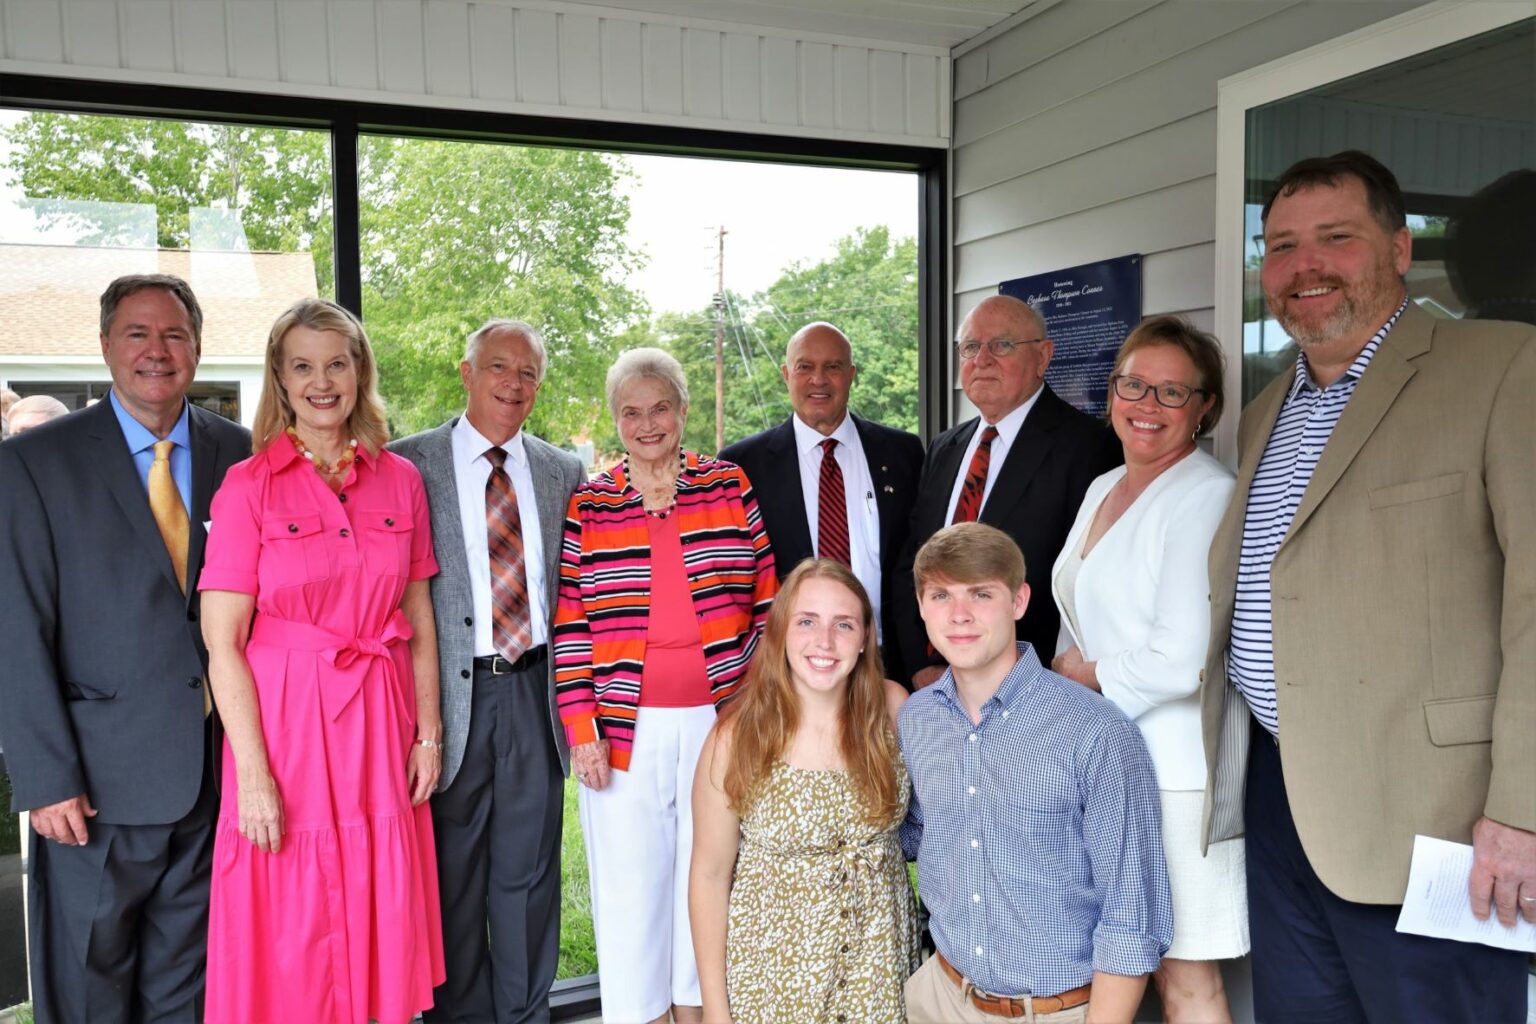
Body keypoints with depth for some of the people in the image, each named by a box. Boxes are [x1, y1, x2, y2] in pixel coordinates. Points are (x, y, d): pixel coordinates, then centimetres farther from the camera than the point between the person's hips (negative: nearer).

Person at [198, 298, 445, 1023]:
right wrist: (252, 773, -12)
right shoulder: (248, 486, -5)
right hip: (284, 725, -3)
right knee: (289, 943, 7)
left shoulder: (400, 480, 5)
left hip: (380, 727, 3)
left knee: (381, 929, 12)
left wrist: (428, 730, 5)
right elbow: (222, 644, -8)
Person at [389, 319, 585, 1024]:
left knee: (530, 873, 12)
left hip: (536, 690, 3)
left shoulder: (564, 473, 9)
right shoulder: (407, 464, -1)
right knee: (453, 878, 10)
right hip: (450, 694, -2)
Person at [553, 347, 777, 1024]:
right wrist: (581, 728, -5)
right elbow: (570, 624, 1)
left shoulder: (731, 486, 4)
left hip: (721, 719, 1)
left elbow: (766, 601, 4)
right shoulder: (587, 506, 3)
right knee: (629, 880, 7)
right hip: (625, 731, 0)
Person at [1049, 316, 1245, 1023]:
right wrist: (1065, 672, 2)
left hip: (1171, 769, -7)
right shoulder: (1103, 489, 12)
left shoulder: (1208, 497, -14)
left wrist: (1090, 676, -6)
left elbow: (1183, 661, -21)